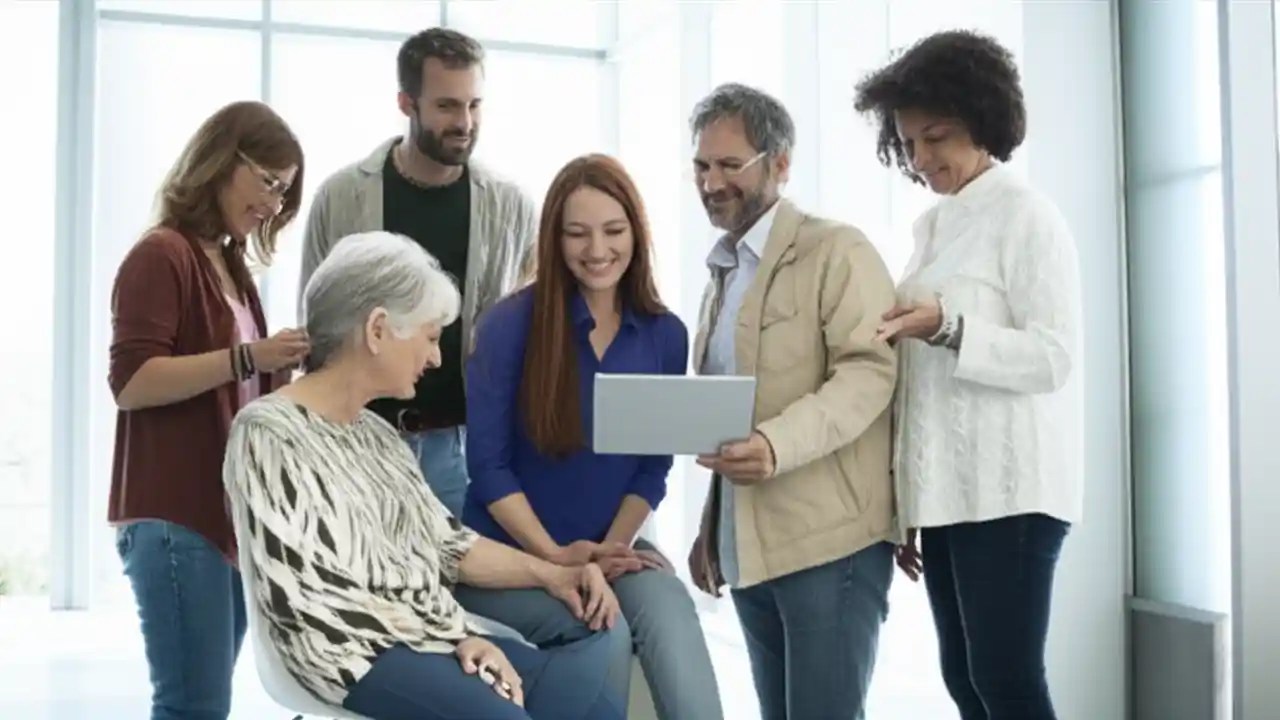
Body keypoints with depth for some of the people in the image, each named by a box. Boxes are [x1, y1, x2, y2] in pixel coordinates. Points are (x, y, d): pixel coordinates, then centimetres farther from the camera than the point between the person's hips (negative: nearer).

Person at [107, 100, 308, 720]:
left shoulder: (230, 266, 18)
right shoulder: (160, 256, -7)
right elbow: (131, 382, -17)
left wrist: (284, 373, 9)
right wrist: (247, 358, -22)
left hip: (229, 512, 8)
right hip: (174, 516, -8)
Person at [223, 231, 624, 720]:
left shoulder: (376, 433, 18)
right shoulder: (269, 431, -8)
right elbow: (304, 595, -15)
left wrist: (548, 574, 4)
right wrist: (444, 637, -14)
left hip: (434, 638, 8)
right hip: (355, 650, -7)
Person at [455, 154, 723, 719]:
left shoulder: (665, 334, 0)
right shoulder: (510, 324, -10)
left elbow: (653, 469, 3)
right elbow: (488, 465, -10)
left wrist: (611, 548, -13)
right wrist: (555, 556, -17)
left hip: (610, 547, 3)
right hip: (507, 554, -2)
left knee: (670, 612, -30)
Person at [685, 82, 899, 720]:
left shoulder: (837, 250, -5)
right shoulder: (722, 273, 19)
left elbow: (869, 370, -17)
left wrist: (779, 443, -32)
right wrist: (711, 527, 16)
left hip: (830, 541, -7)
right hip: (746, 547, 8)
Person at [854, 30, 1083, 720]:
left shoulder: (1026, 216, -5)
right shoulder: (933, 225, 15)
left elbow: (1053, 358, -13)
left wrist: (944, 327, -26)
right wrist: (905, 505, 14)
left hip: (1008, 490, -7)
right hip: (943, 491, 7)